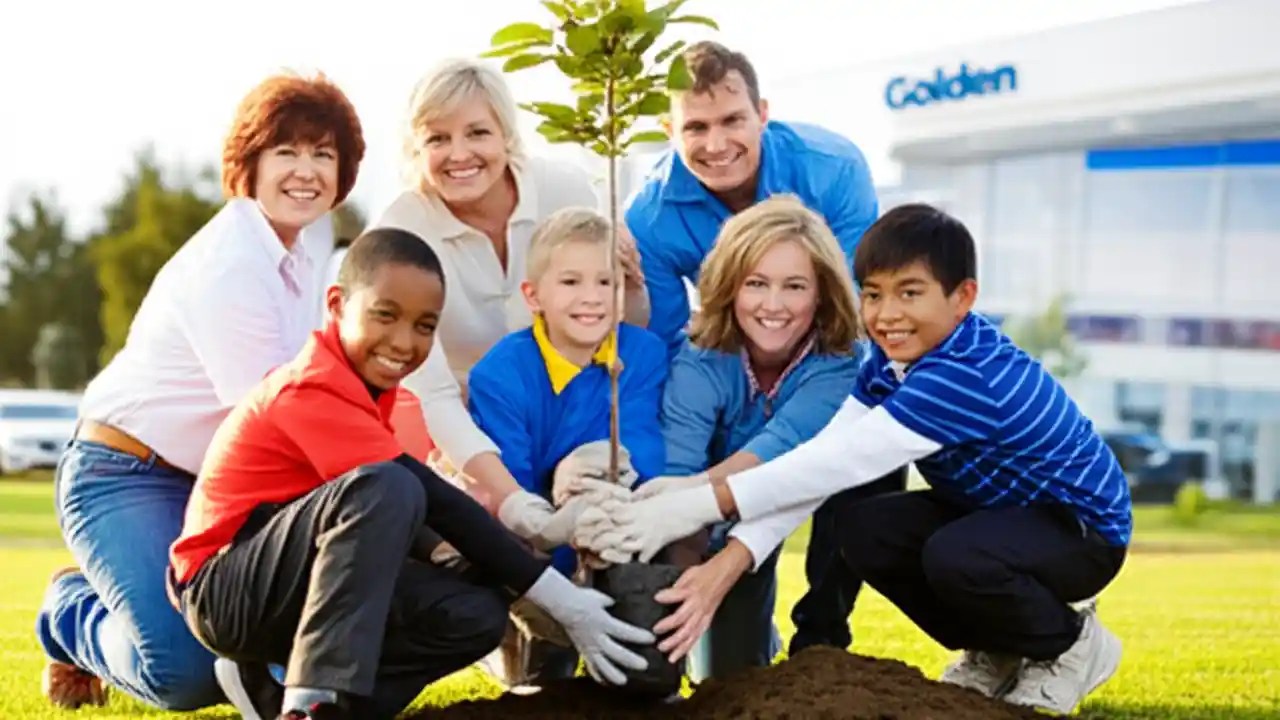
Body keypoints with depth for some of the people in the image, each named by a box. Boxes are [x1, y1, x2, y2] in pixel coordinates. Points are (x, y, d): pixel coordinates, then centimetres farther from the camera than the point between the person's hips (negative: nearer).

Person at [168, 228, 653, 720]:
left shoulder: (364, 382, 8)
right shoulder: (312, 392, -22)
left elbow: (429, 505, 6)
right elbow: (436, 503, -25)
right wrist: (563, 603, -25)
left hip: (294, 581, 9)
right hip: (225, 587, -9)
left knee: (476, 614, -10)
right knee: (386, 489, -33)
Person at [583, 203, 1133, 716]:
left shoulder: (967, 379, -34)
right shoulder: (893, 363, -7)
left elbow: (841, 462, -40)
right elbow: (819, 459, -18)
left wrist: (696, 506, -44)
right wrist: (729, 561, -32)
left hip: (1082, 529, -8)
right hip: (997, 510, 8)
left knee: (955, 557, -35)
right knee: (864, 533, -12)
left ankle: (1071, 647, -4)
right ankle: (998, 653, 10)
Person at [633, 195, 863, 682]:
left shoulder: (838, 363, -29)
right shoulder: (701, 363, -29)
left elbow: (784, 440, -47)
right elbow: (674, 470, -41)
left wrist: (697, 488, -68)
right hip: (728, 519, -1)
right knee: (729, 674, -16)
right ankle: (756, 632, 21)